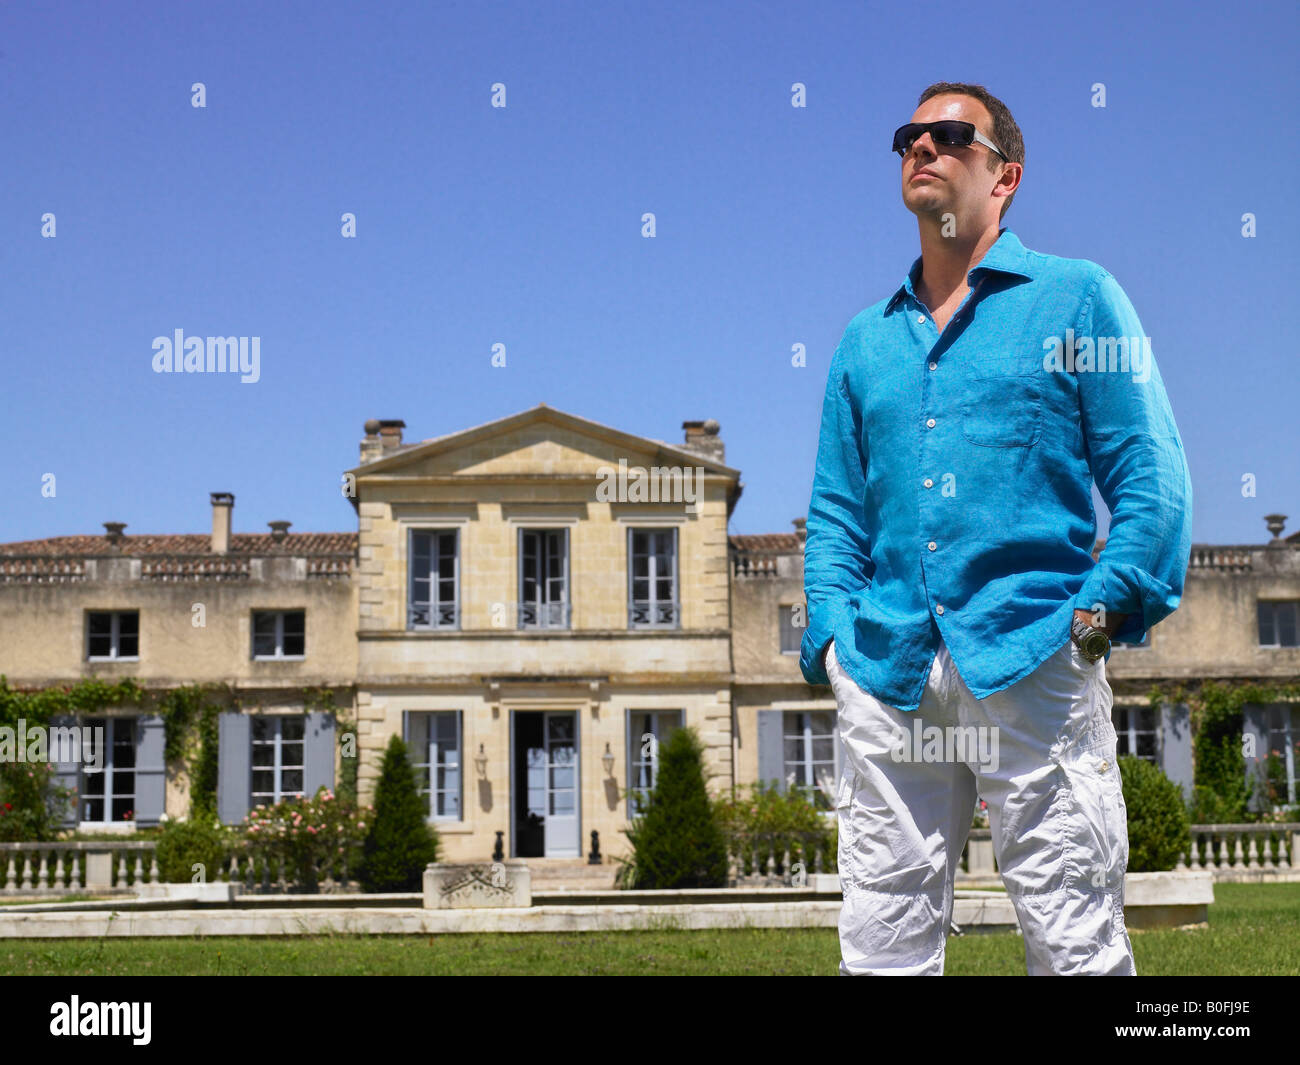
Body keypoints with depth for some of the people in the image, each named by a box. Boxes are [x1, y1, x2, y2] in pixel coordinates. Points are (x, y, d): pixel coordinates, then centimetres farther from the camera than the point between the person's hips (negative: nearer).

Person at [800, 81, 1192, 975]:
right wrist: (830, 630, 7)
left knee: (1075, 943, -4)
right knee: (882, 943, 4)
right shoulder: (867, 339, 21)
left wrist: (1105, 603, -9)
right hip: (890, 668, 4)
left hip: (1033, 657, -4)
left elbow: (1151, 474, 3)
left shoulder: (1075, 296, 9)